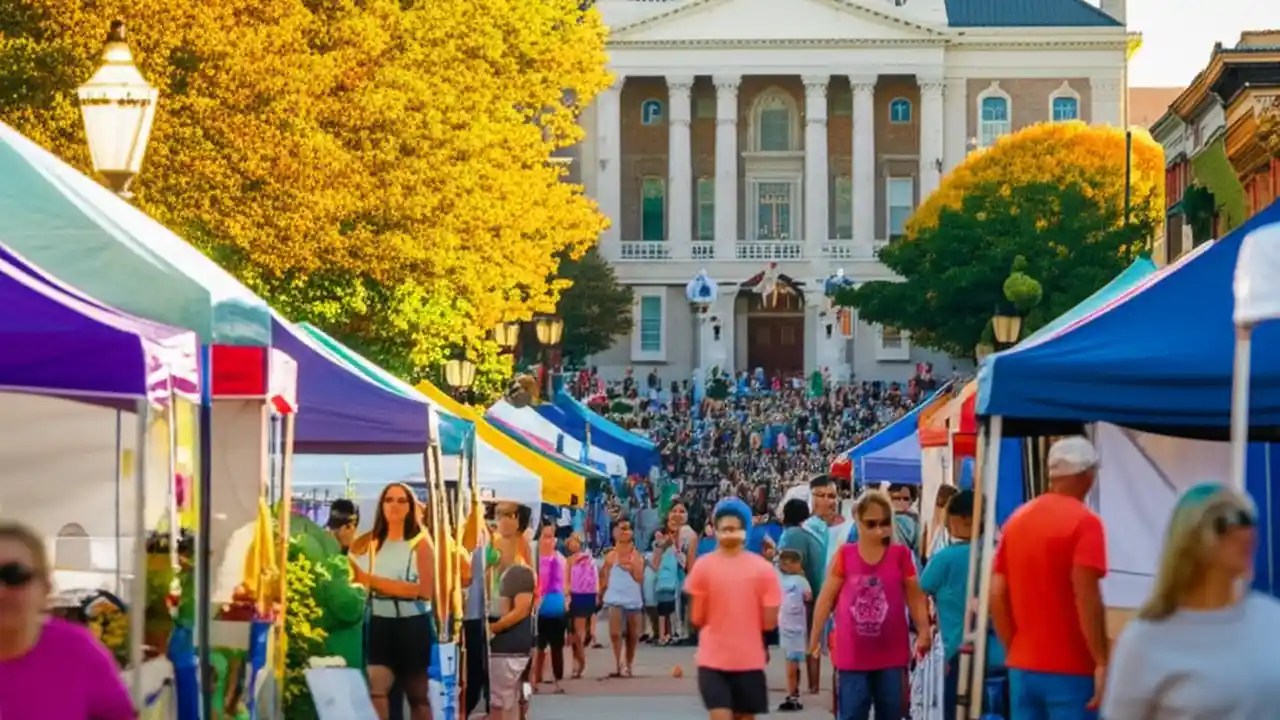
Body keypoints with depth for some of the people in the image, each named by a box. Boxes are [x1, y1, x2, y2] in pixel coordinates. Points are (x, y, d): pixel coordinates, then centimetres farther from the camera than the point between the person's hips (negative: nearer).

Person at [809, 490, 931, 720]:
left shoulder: (901, 555, -2)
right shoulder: (845, 555, -3)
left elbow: (915, 597, 2)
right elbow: (827, 598, 4)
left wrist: (924, 631, -10)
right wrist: (815, 637, 8)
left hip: (891, 653, 1)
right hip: (852, 653, -1)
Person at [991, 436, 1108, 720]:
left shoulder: (1017, 519, 10)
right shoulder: (1084, 522, -11)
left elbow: (997, 595, 9)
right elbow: (1086, 597, -19)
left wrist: (1016, 649, 15)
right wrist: (1102, 662, -16)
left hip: (1023, 667, 6)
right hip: (1070, 669, -6)